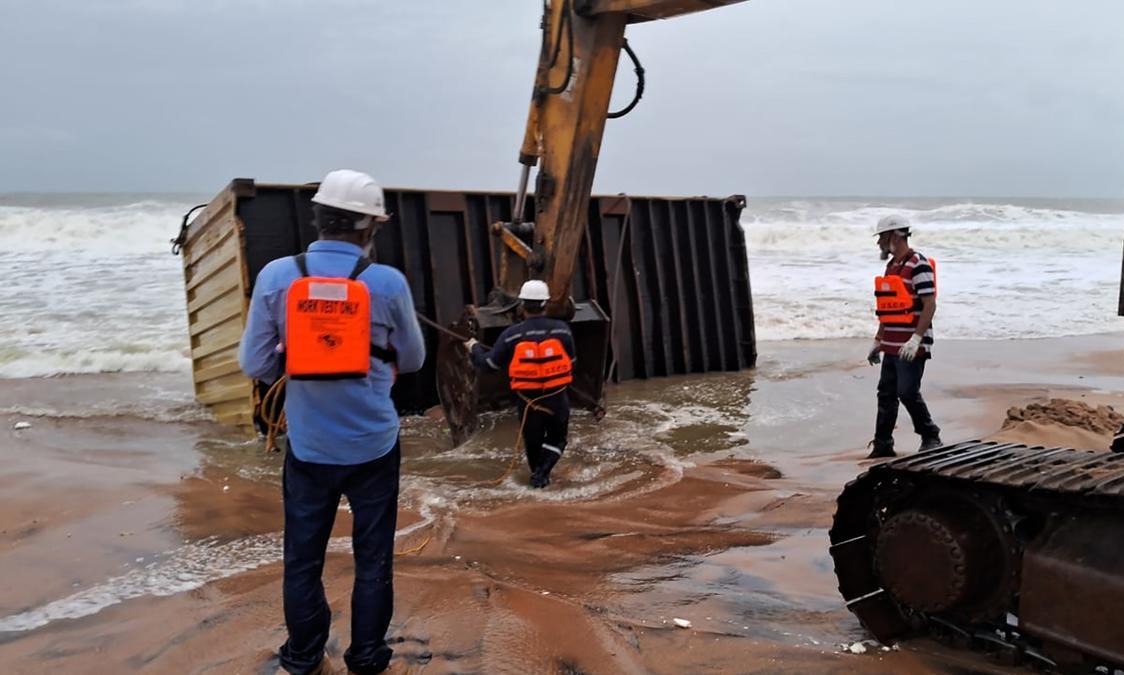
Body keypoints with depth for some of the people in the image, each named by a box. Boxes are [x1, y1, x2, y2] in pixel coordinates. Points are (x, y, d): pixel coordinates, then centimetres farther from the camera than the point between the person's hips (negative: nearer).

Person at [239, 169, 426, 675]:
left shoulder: (276, 277, -9)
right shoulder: (388, 282, -12)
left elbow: (254, 364, -4)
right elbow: (413, 360, 1)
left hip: (308, 447, 2)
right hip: (373, 445, -1)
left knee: (303, 559, 17)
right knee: (373, 559, 14)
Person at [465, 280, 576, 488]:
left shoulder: (511, 335, -12)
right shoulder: (562, 330, -10)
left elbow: (490, 363, -1)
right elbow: (571, 362, 2)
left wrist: (474, 348, 18)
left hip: (527, 398, 0)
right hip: (557, 396, 0)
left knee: (533, 439, 22)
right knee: (557, 438, 19)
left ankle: (538, 472, 35)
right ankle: (542, 473, 0)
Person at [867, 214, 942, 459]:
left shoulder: (918, 264, -11)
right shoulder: (892, 266, 17)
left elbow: (930, 305, -18)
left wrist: (915, 339, -25)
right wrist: (878, 341, 22)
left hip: (911, 346, -9)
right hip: (892, 346, 9)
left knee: (908, 393, -7)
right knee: (886, 393, 9)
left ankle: (931, 438, 11)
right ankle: (882, 445, 15)